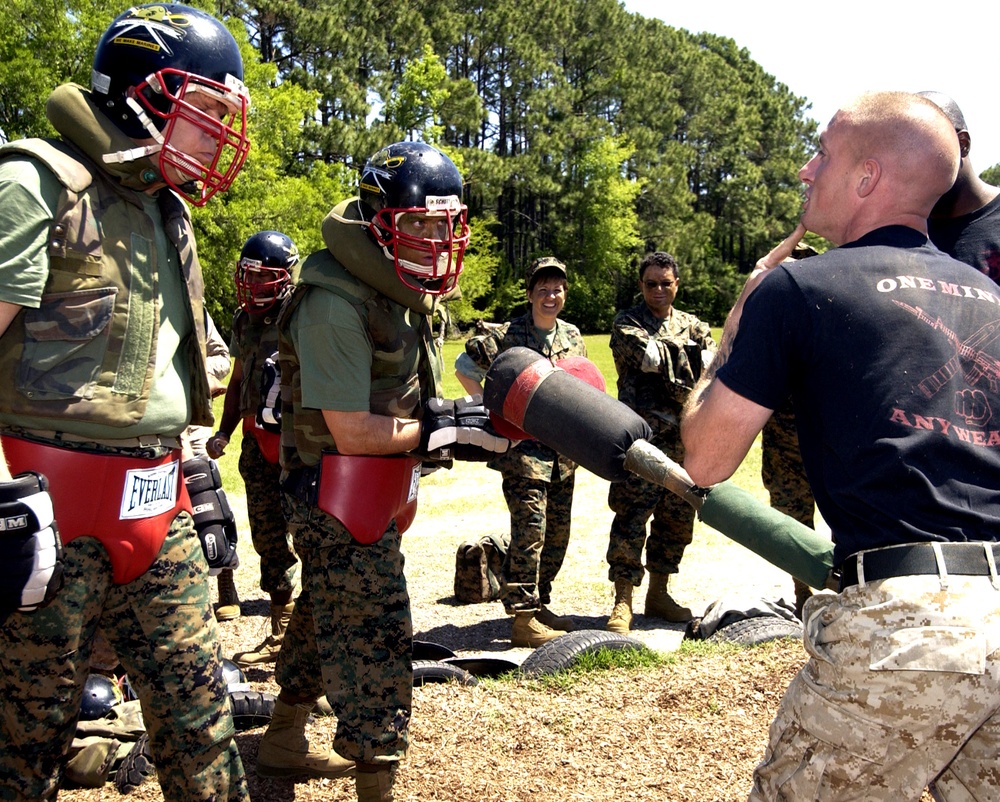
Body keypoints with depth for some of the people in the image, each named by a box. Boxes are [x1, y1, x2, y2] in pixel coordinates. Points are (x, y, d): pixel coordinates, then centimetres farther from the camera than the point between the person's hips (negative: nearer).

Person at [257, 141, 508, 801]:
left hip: (377, 490, 10)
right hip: (340, 491, -10)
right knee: (377, 630, -6)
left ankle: (285, 741, 41)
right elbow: (353, 431, -23)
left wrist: (453, 415, -4)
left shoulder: (401, 291, 7)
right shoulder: (336, 304, -23)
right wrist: (446, 433, -20)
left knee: (330, 611, 22)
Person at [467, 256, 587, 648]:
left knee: (557, 532, 13)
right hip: (523, 447, -7)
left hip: (563, 451, 7)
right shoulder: (506, 336, -8)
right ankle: (524, 619, -6)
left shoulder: (573, 336, 12)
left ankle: (538, 604, 27)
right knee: (529, 530, -11)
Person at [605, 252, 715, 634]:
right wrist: (687, 352, -4)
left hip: (685, 440, 5)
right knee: (631, 518, -8)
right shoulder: (626, 324, 3)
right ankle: (623, 601, -2)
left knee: (677, 517, 10)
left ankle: (659, 593, 24)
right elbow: (652, 356, -15)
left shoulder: (695, 327, 16)